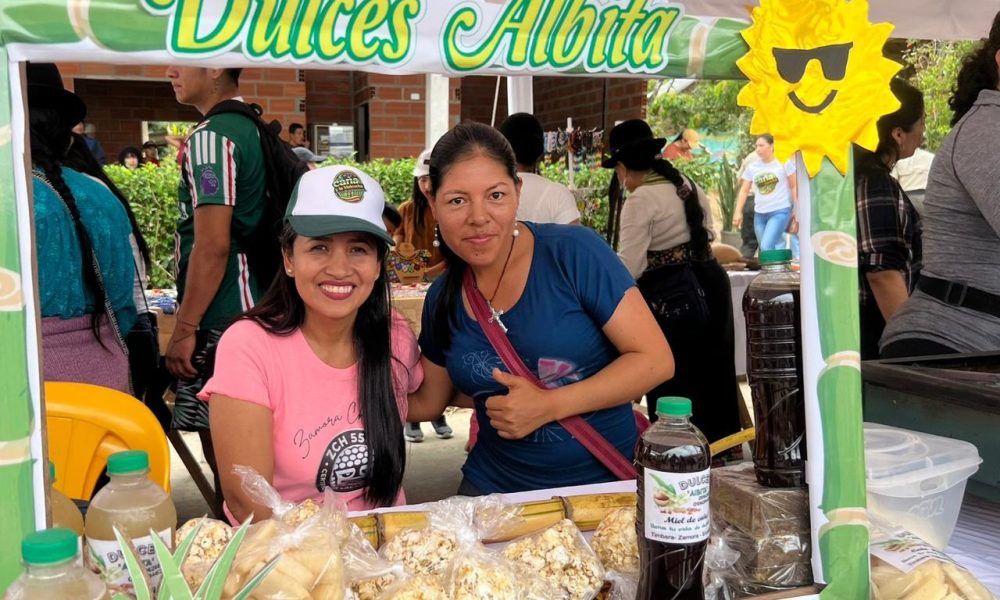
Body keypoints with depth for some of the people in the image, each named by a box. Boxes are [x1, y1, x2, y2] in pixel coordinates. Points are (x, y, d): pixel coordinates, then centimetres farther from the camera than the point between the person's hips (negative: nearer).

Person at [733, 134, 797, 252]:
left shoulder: (784, 163, -1)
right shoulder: (752, 167, 8)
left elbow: (794, 187, 1)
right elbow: (744, 191, 10)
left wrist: (796, 211, -3)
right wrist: (738, 212, 0)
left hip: (780, 211, -5)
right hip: (759, 214, 5)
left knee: (766, 247, -20)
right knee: (763, 248, 6)